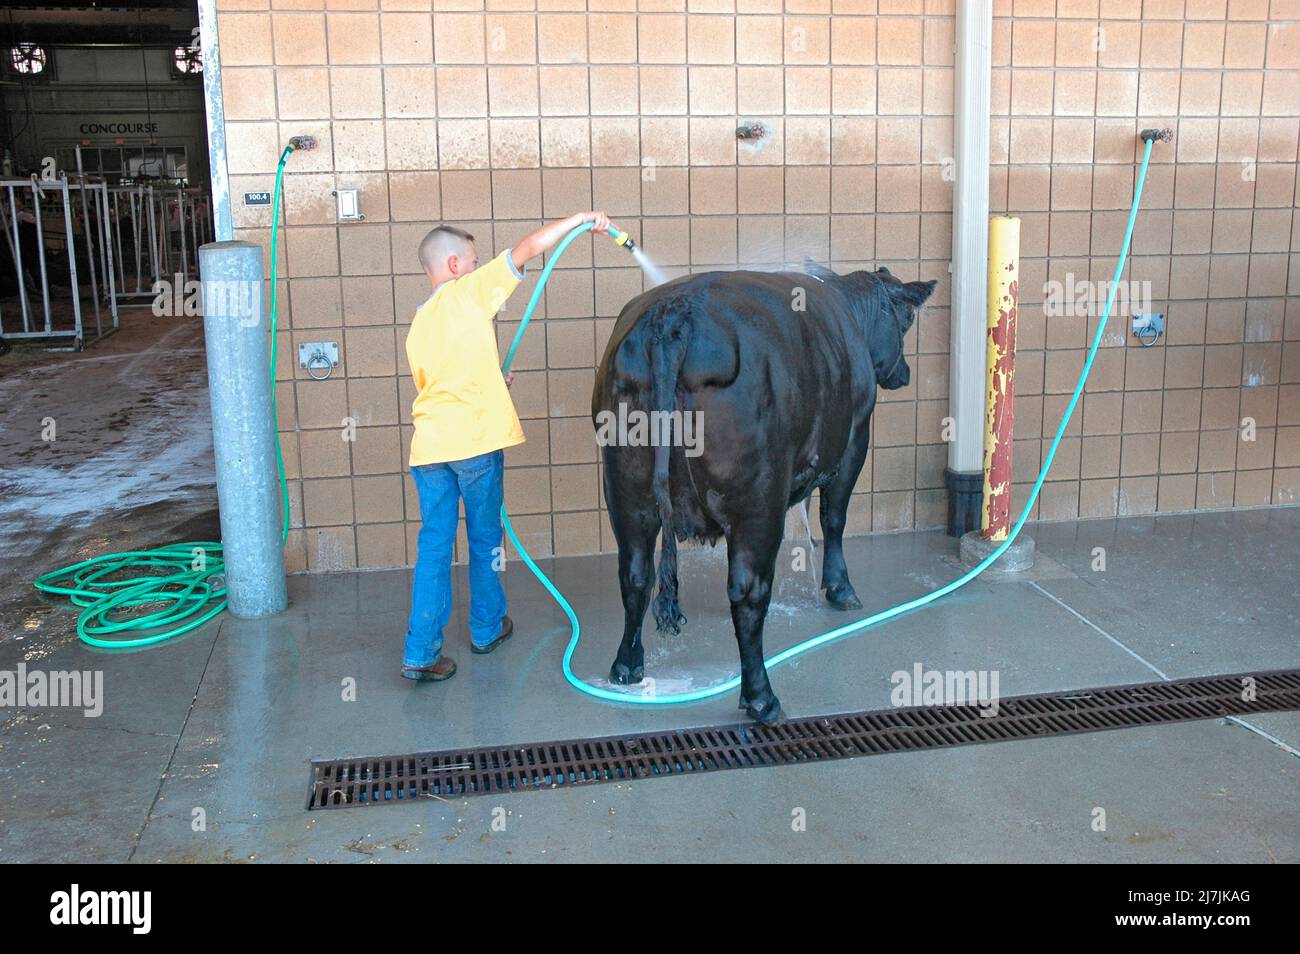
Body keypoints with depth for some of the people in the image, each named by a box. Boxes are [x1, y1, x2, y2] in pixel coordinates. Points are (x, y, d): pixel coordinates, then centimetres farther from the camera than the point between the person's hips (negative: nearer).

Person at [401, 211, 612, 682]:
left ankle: (421, 652, 2)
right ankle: (487, 628, 28)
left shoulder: (418, 325, 18)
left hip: (428, 445, 5)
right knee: (484, 538, 12)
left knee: (433, 545, 6)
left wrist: (493, 382, 32)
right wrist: (580, 219, 2)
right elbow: (528, 248, -5)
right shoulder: (467, 292, -1)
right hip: (475, 441, -5)